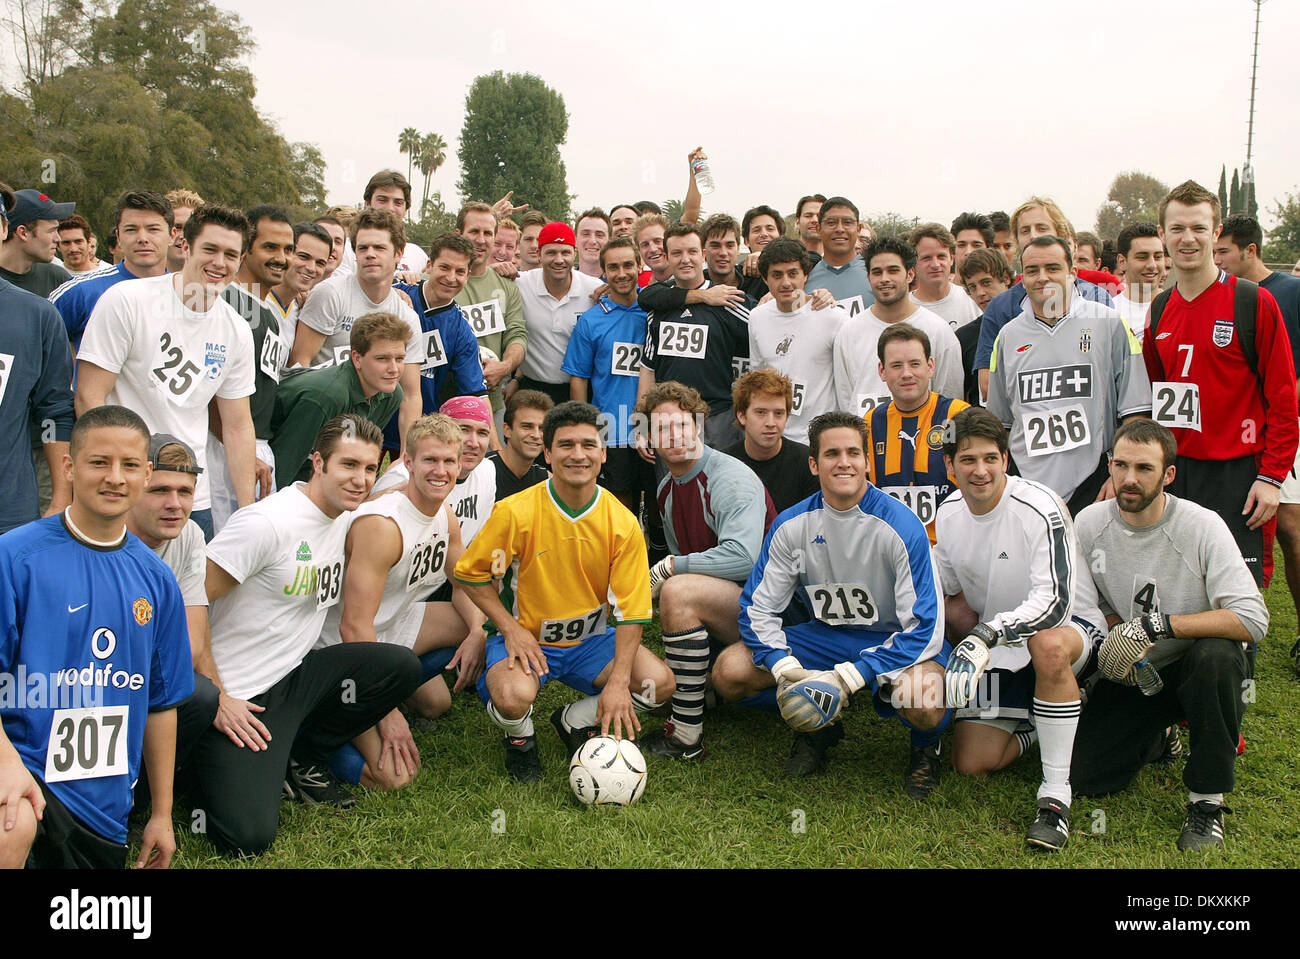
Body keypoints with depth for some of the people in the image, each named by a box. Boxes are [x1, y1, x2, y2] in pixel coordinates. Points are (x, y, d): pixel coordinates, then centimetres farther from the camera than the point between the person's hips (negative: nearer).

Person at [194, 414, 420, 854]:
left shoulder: (347, 521, 7)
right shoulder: (267, 522, -18)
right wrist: (215, 699, -17)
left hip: (297, 677, 7)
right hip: (239, 696, -7)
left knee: (402, 666, -14)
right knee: (248, 837, -22)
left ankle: (304, 757, 4)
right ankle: (214, 764, 10)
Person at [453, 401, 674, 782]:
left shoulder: (622, 523, -10)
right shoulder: (516, 512, -16)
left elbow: (631, 610, -10)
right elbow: (470, 573, -5)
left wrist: (618, 681, -19)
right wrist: (511, 629, -15)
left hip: (591, 638, 3)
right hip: (524, 636, -3)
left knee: (660, 682, -17)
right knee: (514, 695, -35)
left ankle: (575, 720, 10)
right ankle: (520, 739, 5)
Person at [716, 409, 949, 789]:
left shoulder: (901, 527, -20)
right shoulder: (791, 525, -8)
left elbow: (925, 629, -22)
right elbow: (757, 609, -4)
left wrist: (847, 678, -30)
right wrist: (785, 670, -24)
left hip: (894, 640, -4)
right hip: (824, 635, 4)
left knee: (924, 706, -37)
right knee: (729, 672, -15)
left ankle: (925, 747, 3)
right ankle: (817, 729, 10)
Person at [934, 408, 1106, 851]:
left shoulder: (1039, 508, -22)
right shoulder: (948, 515, -2)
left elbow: (1054, 602, -30)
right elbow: (946, 596, 12)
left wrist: (987, 634, -41)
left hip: (1070, 626, -5)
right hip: (1002, 647, 6)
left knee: (1048, 645, -44)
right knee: (971, 763, -8)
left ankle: (1056, 795, -31)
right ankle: (1038, 723, 22)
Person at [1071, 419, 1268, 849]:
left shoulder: (1202, 526, -18)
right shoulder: (1089, 523, -7)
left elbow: (1253, 619, -27)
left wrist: (1157, 625, -30)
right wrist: (1116, 632, -12)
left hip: (1196, 667, -3)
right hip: (1132, 673, 3)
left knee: (1216, 656, -39)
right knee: (1086, 775, -12)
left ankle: (1207, 801, -18)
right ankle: (1159, 735, 24)